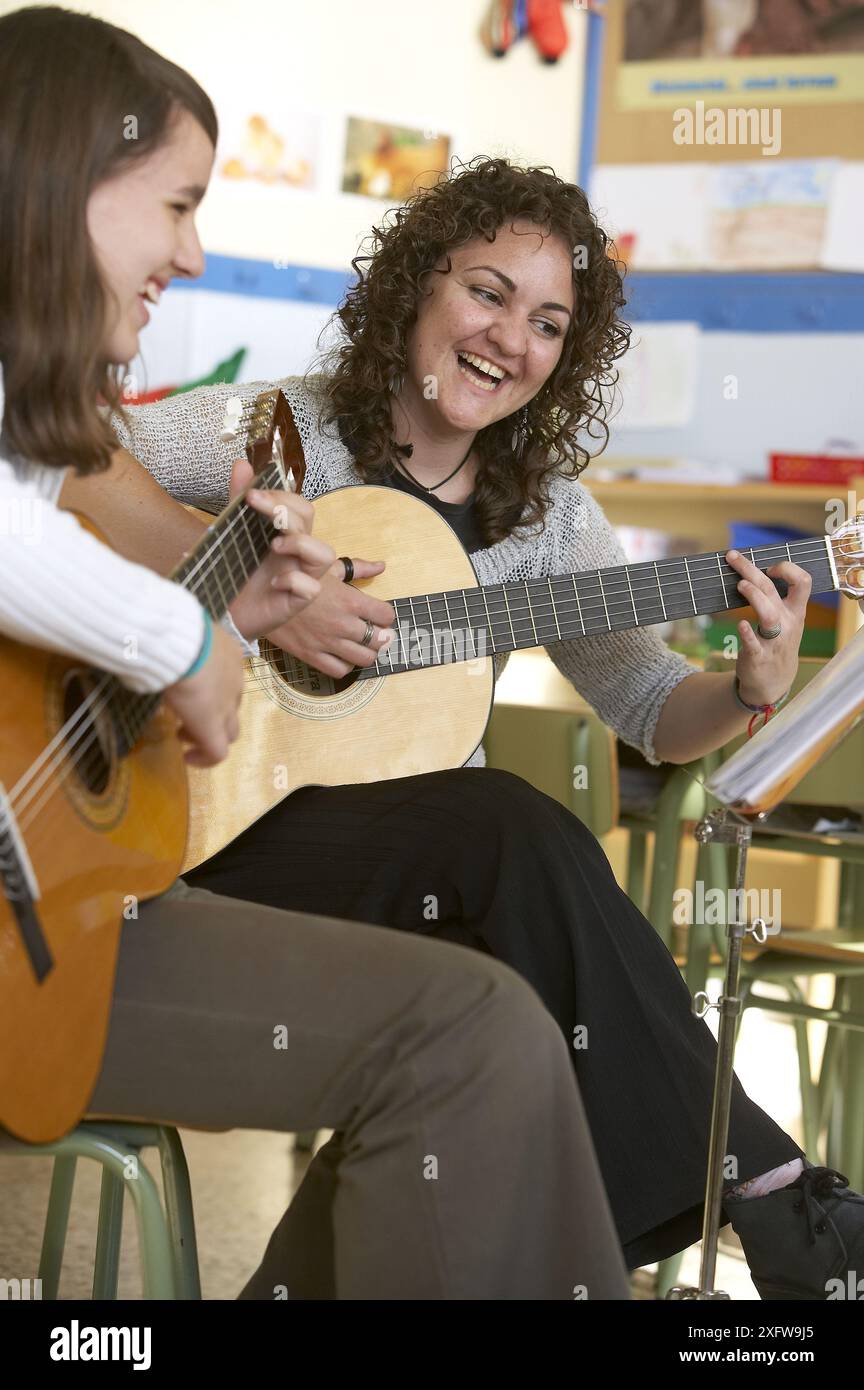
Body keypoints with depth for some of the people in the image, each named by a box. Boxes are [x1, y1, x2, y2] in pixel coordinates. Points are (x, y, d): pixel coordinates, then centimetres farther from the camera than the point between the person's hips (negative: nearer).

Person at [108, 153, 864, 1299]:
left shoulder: (545, 515, 10)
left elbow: (656, 713, 11)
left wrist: (753, 691, -12)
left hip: (429, 860, 5)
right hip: (231, 824, -4)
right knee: (515, 825, -31)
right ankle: (769, 1191, -23)